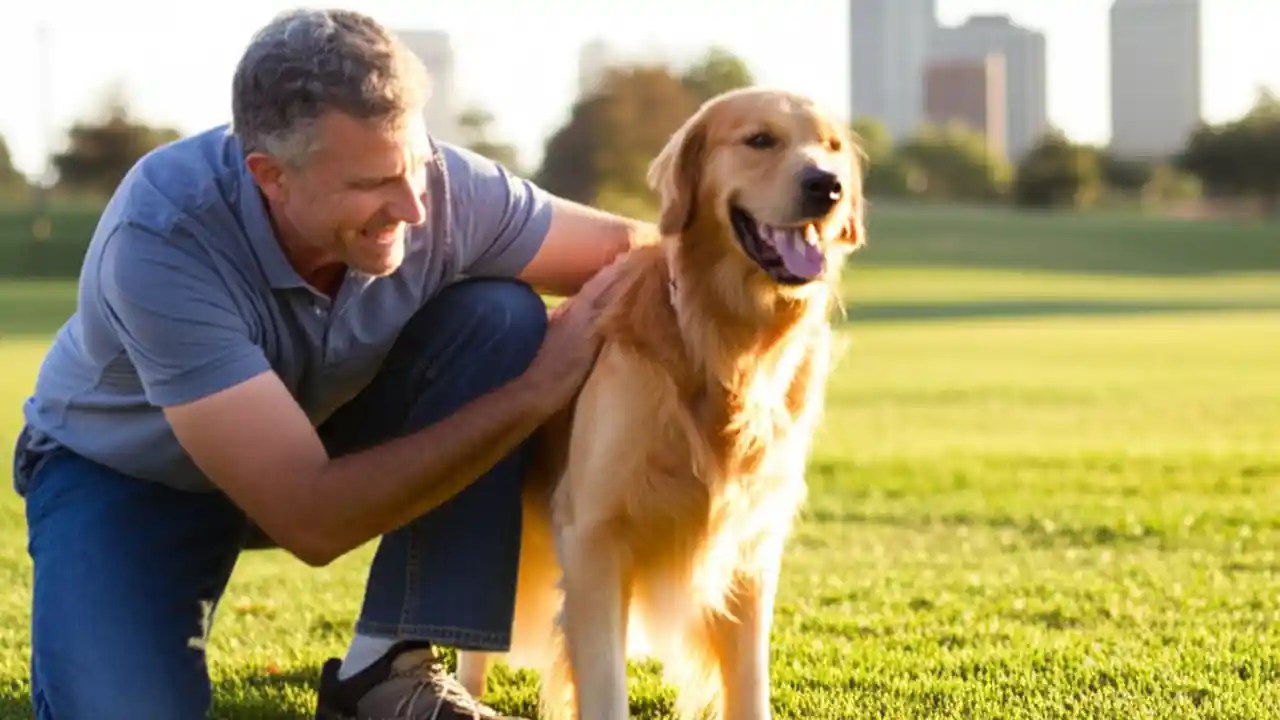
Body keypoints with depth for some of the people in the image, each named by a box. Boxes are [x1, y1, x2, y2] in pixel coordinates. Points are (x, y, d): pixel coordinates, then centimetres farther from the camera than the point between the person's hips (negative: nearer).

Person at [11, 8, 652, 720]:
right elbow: (314, 520, -39)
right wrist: (536, 392, -35)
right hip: (128, 473, -4)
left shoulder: (441, 186, -26)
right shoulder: (162, 239, -38)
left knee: (502, 318, -20)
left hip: (328, 431, 4)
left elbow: (629, 248, -9)